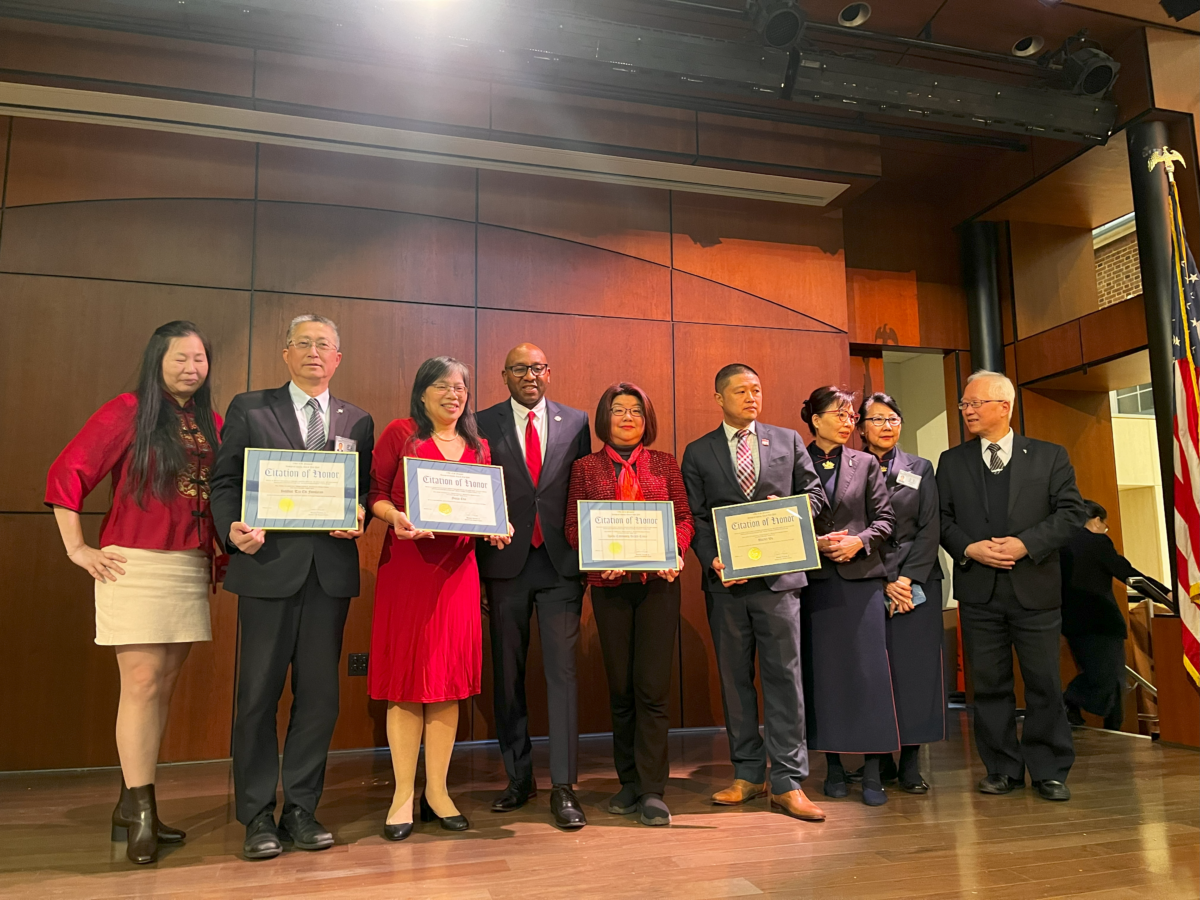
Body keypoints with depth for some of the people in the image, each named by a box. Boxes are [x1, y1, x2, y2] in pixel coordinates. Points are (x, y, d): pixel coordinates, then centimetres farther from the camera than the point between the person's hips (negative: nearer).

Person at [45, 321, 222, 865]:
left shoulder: (213, 425, 11)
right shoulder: (127, 412, -2)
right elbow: (66, 474, -4)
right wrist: (78, 549, -5)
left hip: (191, 571, 5)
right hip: (135, 567, -5)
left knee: (164, 685, 9)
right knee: (141, 683, -4)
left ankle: (131, 804, 21)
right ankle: (140, 811, 7)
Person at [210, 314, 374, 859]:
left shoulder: (357, 422, 14)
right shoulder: (248, 409, 8)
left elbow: (367, 490, 12)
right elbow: (224, 482, 4)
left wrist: (358, 519, -9)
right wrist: (232, 528, -14)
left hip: (331, 571, 2)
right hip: (268, 566, -2)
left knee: (319, 693, 7)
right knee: (258, 694, 4)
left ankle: (301, 809, 21)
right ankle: (257, 816, 18)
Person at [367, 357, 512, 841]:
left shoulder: (478, 447, 15)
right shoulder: (400, 433, 4)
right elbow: (375, 494, 1)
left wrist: (496, 527, -3)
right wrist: (394, 516, -19)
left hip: (458, 568, 4)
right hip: (406, 565, -3)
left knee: (449, 676, 5)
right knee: (405, 676, 0)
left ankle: (437, 790, 16)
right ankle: (403, 795, 10)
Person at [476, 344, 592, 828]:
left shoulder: (576, 422, 7)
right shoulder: (482, 424, 4)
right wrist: (485, 538, -5)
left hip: (560, 561, 0)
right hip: (506, 562, 1)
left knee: (562, 669, -2)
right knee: (508, 673, 9)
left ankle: (563, 787, 6)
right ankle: (518, 779, 24)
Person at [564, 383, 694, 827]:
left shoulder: (665, 464, 10)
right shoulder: (586, 467, 8)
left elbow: (684, 518, 7)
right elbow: (573, 527, 4)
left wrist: (676, 550, -12)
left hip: (658, 582, 0)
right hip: (609, 585, 1)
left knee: (652, 686, -4)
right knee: (621, 686, 9)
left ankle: (652, 790, 6)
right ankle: (629, 781, 23)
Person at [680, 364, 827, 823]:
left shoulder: (788, 440, 11)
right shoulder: (698, 452, 9)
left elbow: (814, 493, 14)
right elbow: (695, 517, 4)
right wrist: (713, 561, -12)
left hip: (778, 575, 0)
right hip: (725, 579, 1)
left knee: (783, 675, -2)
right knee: (734, 678, 8)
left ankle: (787, 782, 6)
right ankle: (747, 774, 20)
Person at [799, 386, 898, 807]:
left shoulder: (865, 464, 10)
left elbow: (885, 518, 7)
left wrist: (858, 541, -9)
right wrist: (815, 543, -11)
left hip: (861, 577, 1)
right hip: (814, 580, -1)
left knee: (868, 670, -2)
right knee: (823, 672, 4)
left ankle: (872, 770, 6)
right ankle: (833, 765, 15)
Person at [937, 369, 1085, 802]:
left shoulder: (1049, 456, 4)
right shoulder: (951, 461, 9)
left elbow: (1071, 512, -2)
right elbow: (941, 519, 7)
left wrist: (1025, 544, -14)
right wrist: (969, 548, -11)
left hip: (1035, 587, -1)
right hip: (978, 590, 2)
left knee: (1044, 683, 5)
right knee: (989, 684, 7)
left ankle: (1049, 771, 19)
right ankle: (1003, 769, 19)